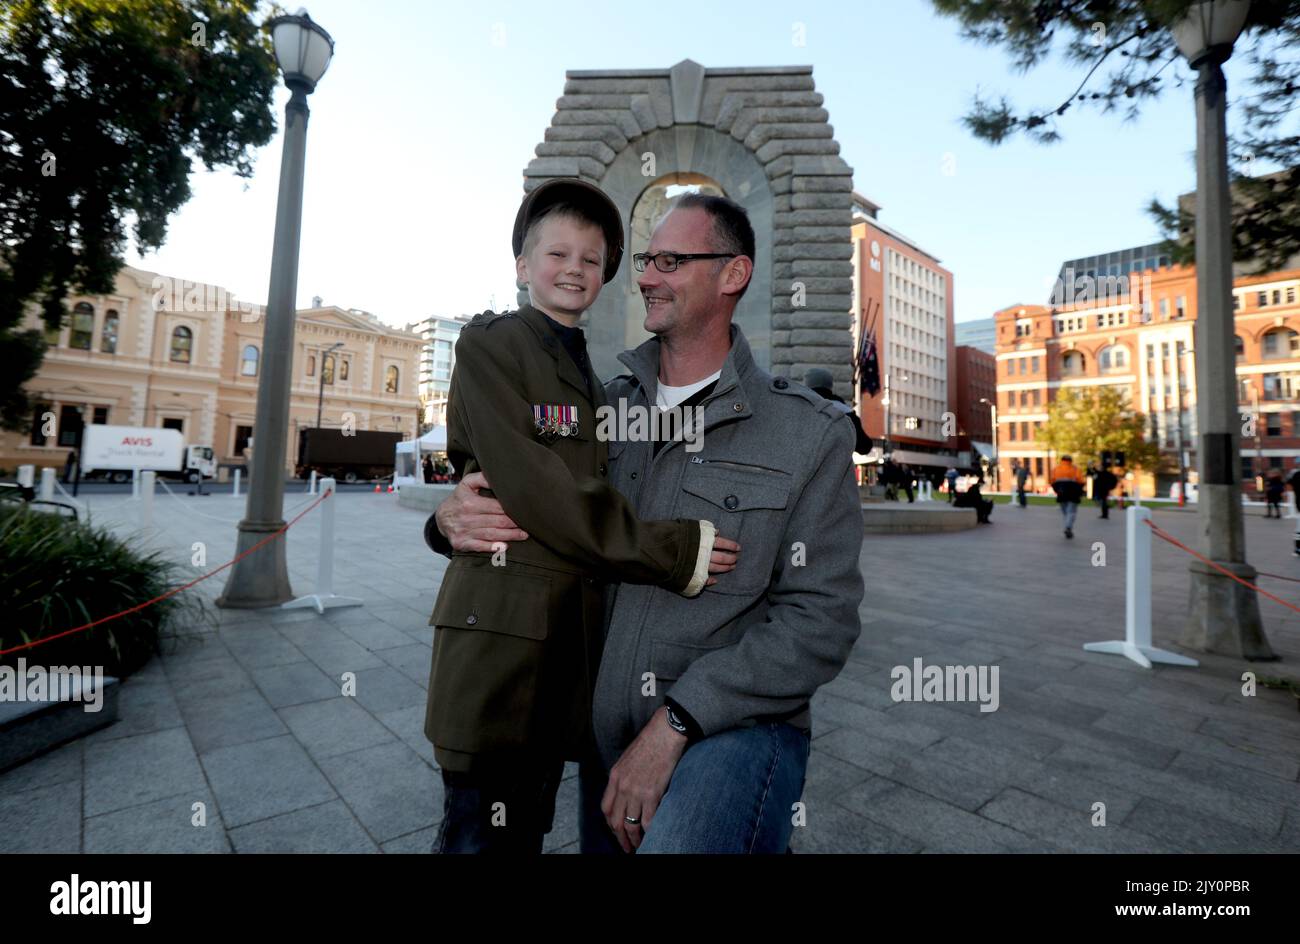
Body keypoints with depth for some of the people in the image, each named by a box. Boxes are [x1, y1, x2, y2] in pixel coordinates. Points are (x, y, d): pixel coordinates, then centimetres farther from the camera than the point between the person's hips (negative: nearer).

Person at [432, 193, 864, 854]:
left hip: (736, 726, -4)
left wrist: (676, 721, -18)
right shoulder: (605, 405, 4)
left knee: (674, 841, -30)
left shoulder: (810, 434, -6)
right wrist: (456, 517, -14)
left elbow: (819, 618, -11)